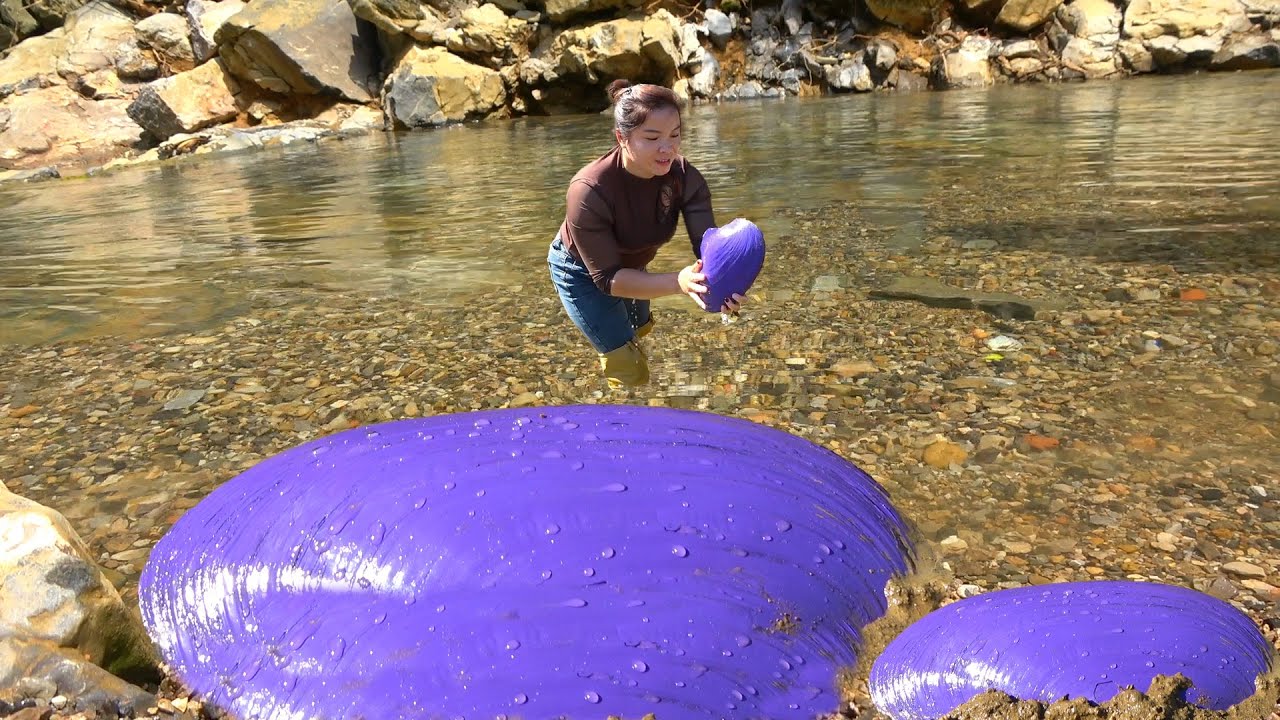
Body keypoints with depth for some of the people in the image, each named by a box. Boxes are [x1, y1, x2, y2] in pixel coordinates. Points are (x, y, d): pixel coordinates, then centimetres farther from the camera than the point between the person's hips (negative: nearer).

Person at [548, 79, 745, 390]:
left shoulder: (684, 176, -29)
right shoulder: (589, 192, -42)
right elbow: (608, 277, -40)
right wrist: (678, 282, -55)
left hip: (633, 265, 6)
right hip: (583, 273, -6)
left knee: (640, 338, 32)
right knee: (629, 370, -5)